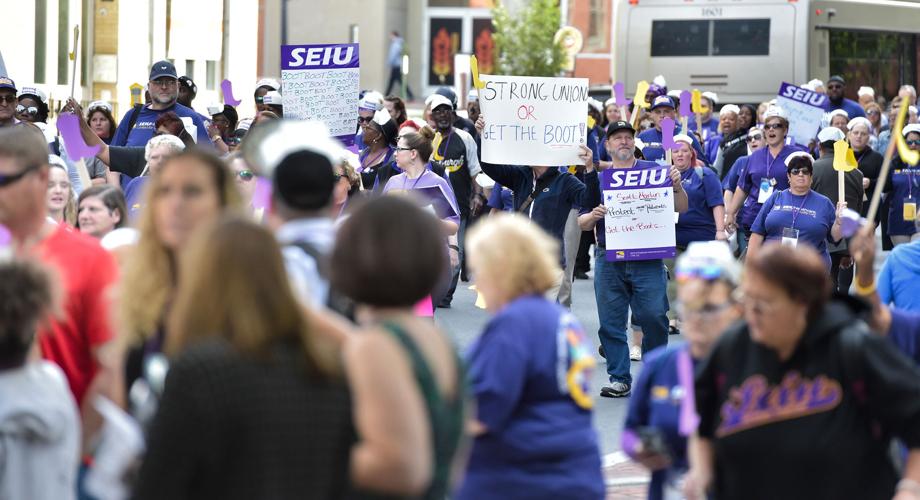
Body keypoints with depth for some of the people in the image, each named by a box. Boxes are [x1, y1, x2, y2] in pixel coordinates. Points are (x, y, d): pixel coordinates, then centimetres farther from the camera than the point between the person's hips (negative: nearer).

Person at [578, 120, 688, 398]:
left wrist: (677, 186, -11)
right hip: (609, 259, 2)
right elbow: (582, 223, 12)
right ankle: (619, 378, 10)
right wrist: (593, 216, -10)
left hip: (648, 258, -1)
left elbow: (681, 209, 7)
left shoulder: (654, 170, 8)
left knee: (654, 316, -8)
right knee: (611, 323, 2)